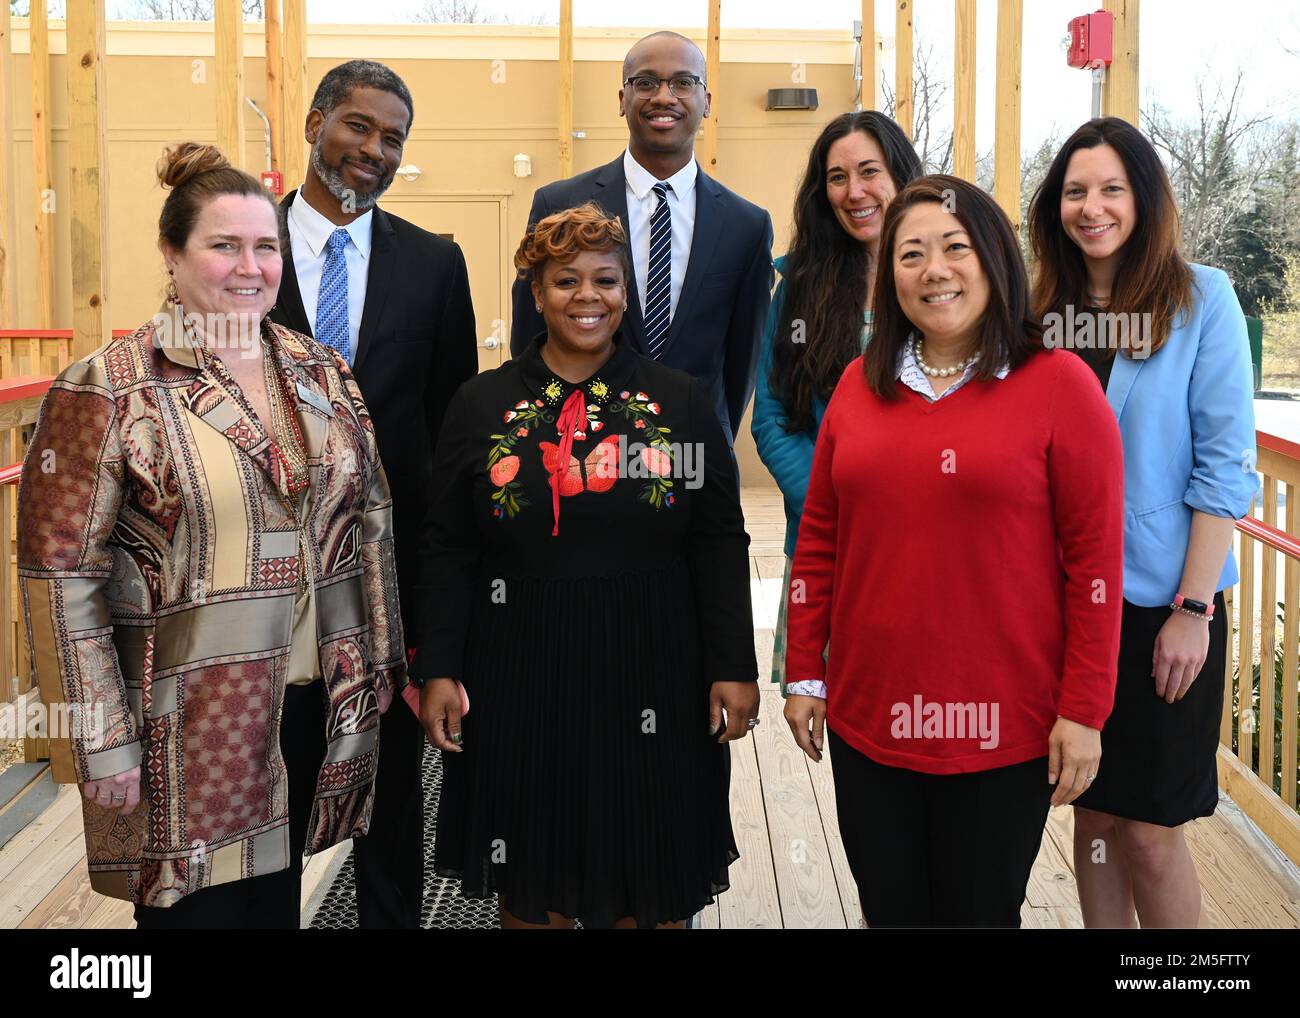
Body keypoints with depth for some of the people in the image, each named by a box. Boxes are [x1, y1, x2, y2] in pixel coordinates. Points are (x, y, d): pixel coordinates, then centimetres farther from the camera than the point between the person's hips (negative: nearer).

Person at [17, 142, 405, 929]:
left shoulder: (323, 373, 6)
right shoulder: (110, 389, -10)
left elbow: (371, 521, 12)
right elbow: (61, 572, -11)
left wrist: (383, 659, 11)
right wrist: (103, 742, -12)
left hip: (314, 709, 5)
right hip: (186, 726, -4)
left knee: (279, 899, 17)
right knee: (201, 907, 8)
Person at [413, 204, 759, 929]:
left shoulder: (682, 401, 1)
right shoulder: (482, 404, 3)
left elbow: (721, 546, 1)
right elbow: (452, 551, 3)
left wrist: (734, 667, -4)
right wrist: (438, 669, -3)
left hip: (653, 677, 0)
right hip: (520, 679, 1)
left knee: (652, 891, 11)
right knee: (531, 881, 13)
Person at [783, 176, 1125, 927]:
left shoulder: (1058, 384, -6)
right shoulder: (861, 385, 6)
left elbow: (1096, 559, -7)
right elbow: (818, 540, 10)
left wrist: (1084, 710, -9)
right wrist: (805, 673, 9)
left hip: (1002, 724, -3)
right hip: (869, 716, 4)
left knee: (980, 911, 11)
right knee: (889, 911, 15)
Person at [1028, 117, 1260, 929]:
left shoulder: (1201, 298, -7)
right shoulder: (1042, 311, 5)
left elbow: (1225, 464, -10)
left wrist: (1194, 609, -14)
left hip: (1162, 600, -4)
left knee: (1149, 829, 3)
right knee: (1093, 809, 13)